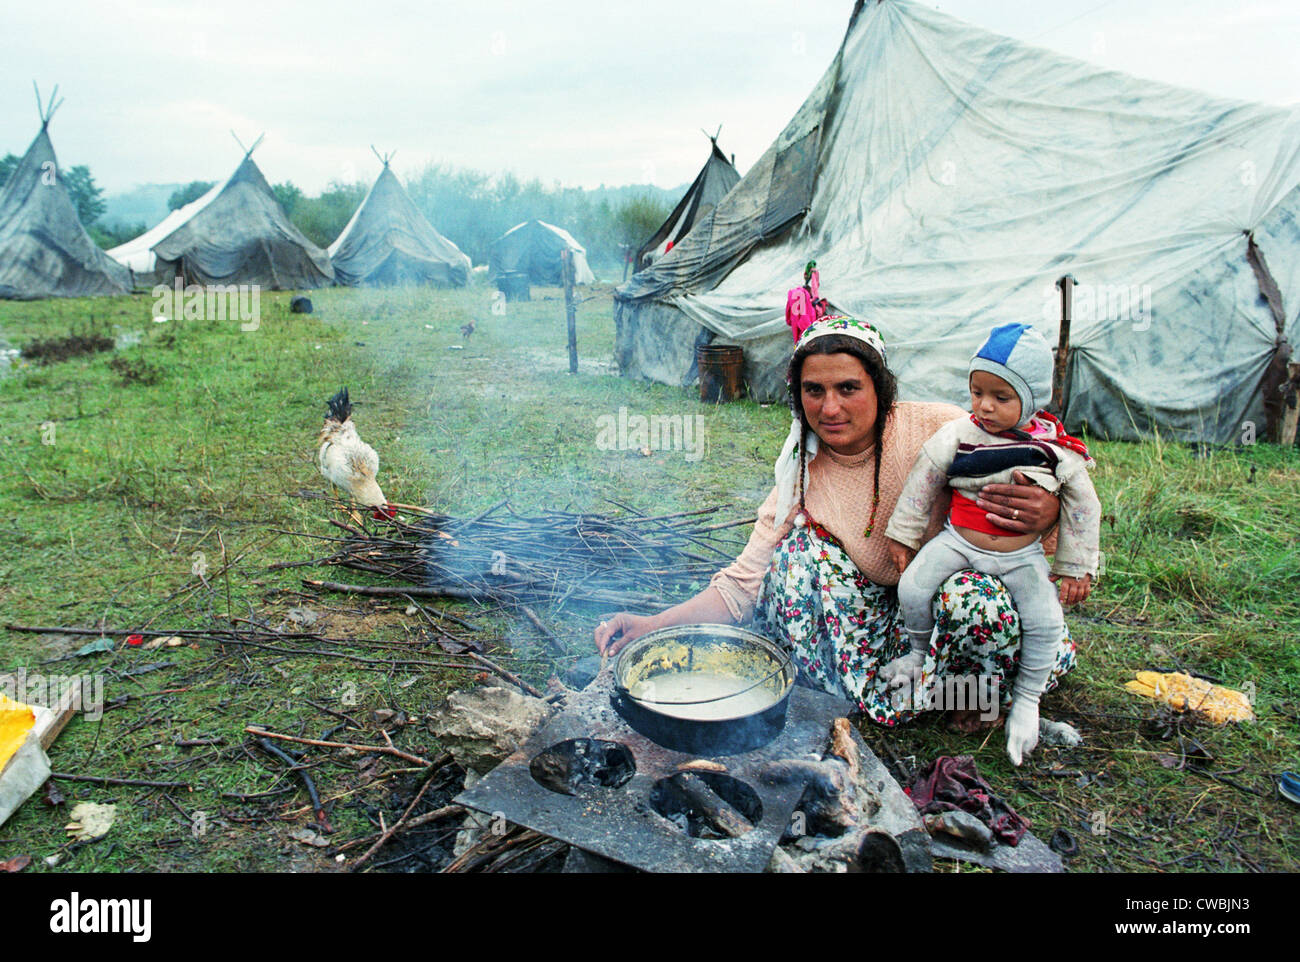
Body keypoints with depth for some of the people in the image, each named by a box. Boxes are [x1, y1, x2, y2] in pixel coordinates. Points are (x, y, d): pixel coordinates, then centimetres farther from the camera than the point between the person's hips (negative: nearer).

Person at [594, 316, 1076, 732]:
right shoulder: (801, 476, -10)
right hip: (888, 611, 3)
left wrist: (1046, 510, -34)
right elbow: (742, 584, -11)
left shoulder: (940, 428, -18)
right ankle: (871, 693, -10)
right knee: (802, 543, -20)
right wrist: (654, 625, -24)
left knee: (976, 599, -36)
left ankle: (980, 684, -1)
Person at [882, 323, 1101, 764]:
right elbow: (922, 480, 1)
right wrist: (903, 535, 6)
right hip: (959, 542, 1)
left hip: (1022, 556, 0)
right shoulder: (957, 435, -10)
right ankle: (919, 653, 14)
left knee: (1045, 621, -11)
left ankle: (1027, 700, 13)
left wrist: (1075, 568, 5)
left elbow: (1083, 506, 3)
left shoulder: (1057, 449, -9)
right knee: (912, 588, -16)